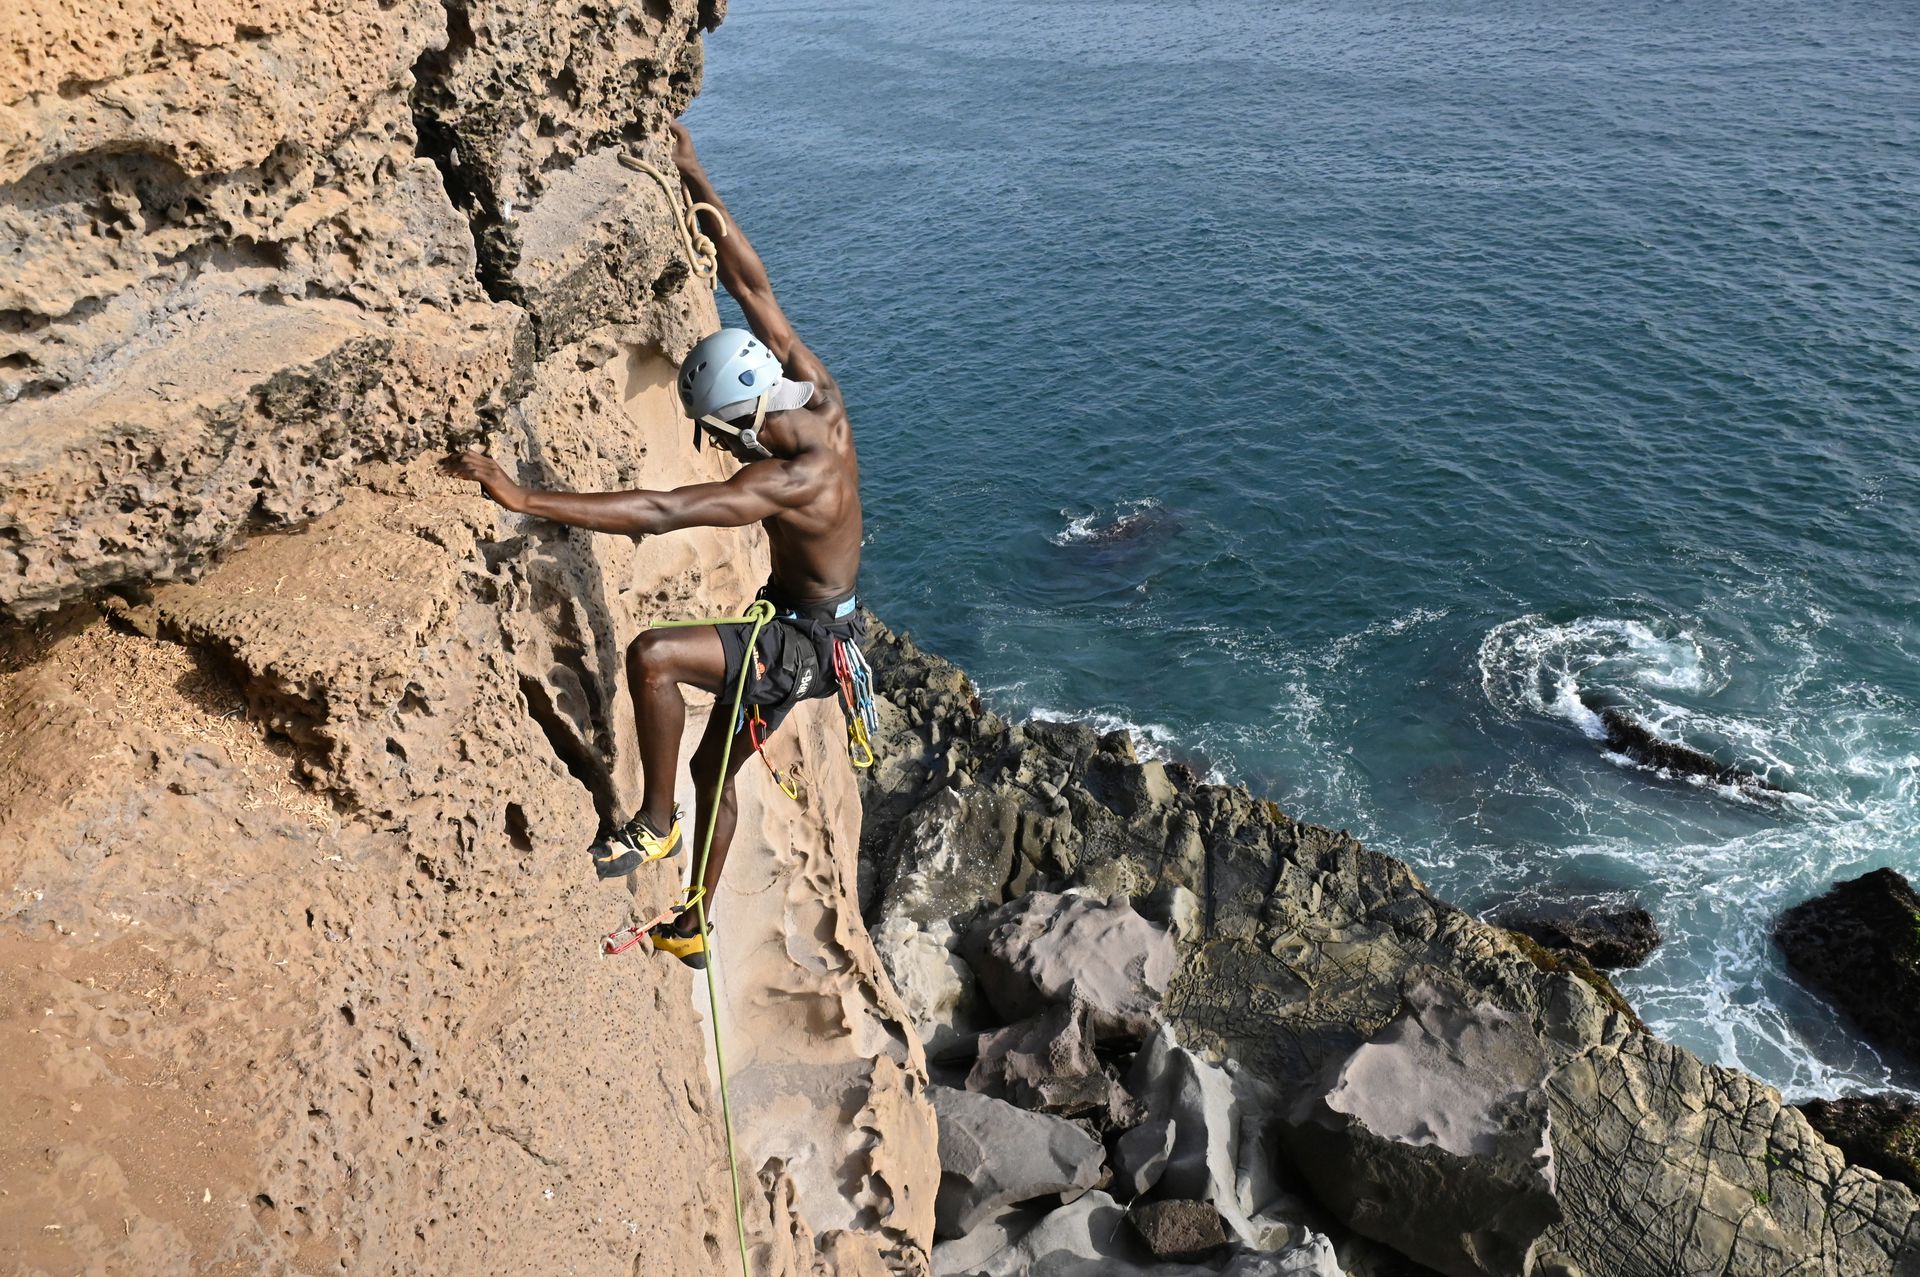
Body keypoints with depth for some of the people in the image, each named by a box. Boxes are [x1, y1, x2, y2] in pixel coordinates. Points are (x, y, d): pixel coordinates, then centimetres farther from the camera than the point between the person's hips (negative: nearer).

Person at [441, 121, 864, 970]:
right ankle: (693, 929, 37)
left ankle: (655, 825, -7)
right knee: (714, 769, 20)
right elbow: (752, 286, -3)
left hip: (805, 641, -9)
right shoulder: (822, 400, -9)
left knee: (651, 656, -29)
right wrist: (695, 181, -1)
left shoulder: (786, 481, -32)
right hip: (803, 626, 9)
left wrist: (523, 498, -43)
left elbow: (658, 514, -41)